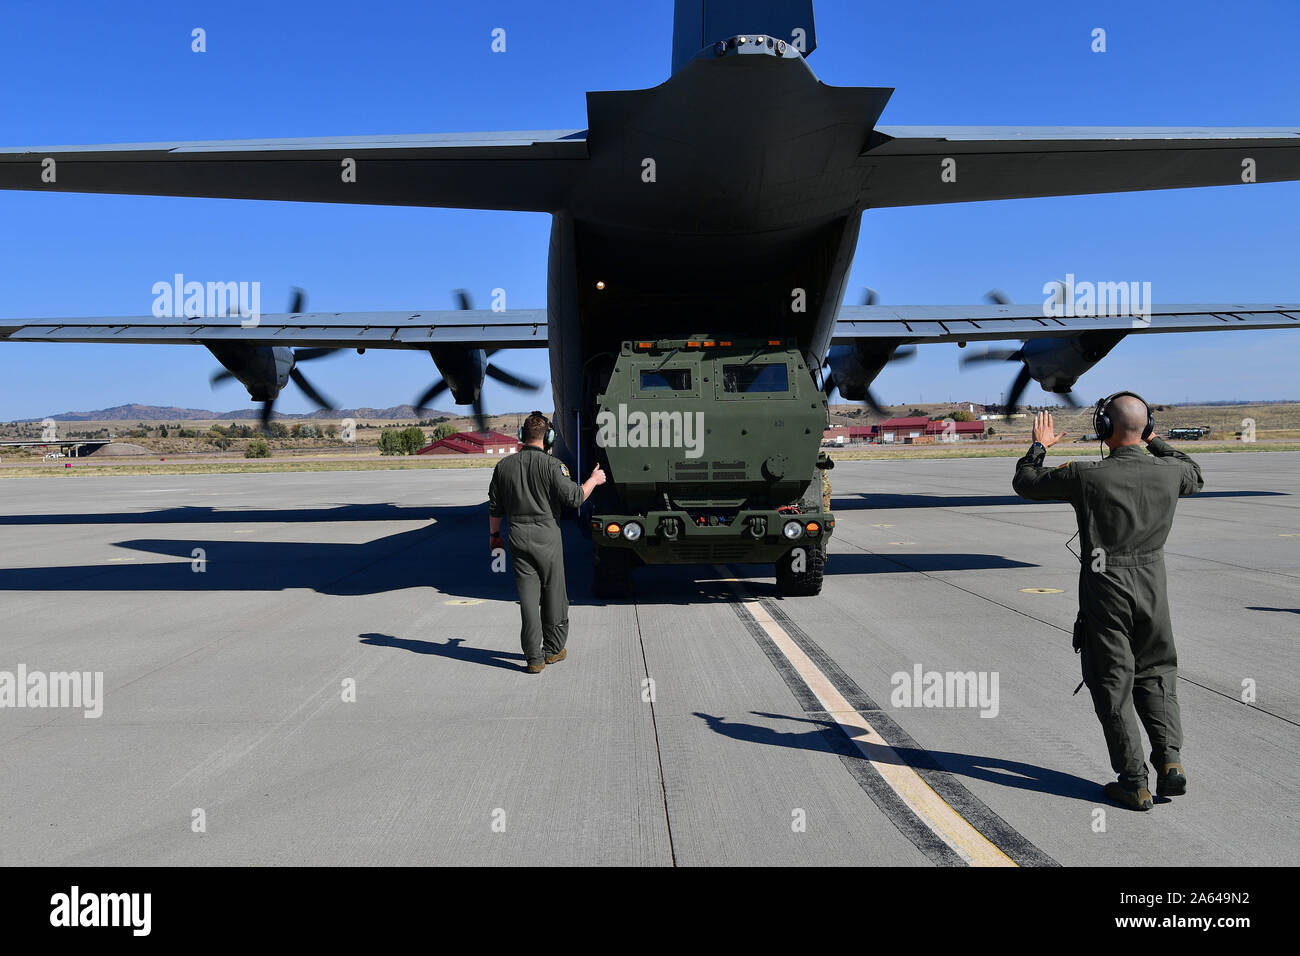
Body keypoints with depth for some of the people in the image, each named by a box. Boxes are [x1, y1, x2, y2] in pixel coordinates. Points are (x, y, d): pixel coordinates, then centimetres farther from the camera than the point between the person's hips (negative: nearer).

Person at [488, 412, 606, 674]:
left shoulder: (504, 466, 4)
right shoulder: (551, 465, -10)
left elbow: (495, 508, 10)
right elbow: (574, 497, -12)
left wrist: (495, 535, 23)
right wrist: (593, 480, 5)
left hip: (518, 536, 3)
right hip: (547, 536, -3)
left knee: (528, 597, 4)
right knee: (554, 594, 11)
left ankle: (534, 658, 4)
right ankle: (554, 649, 22)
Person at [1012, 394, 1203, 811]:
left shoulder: (1085, 475, -16)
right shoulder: (1167, 472, -5)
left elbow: (1025, 483, 0)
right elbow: (1195, 476, 22)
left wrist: (1039, 445, 16)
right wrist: (1155, 442, 28)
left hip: (1104, 592, -3)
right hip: (1151, 588, 4)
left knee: (1113, 686, 6)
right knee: (1155, 676, 19)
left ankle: (1134, 782, 8)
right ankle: (1169, 760, 6)